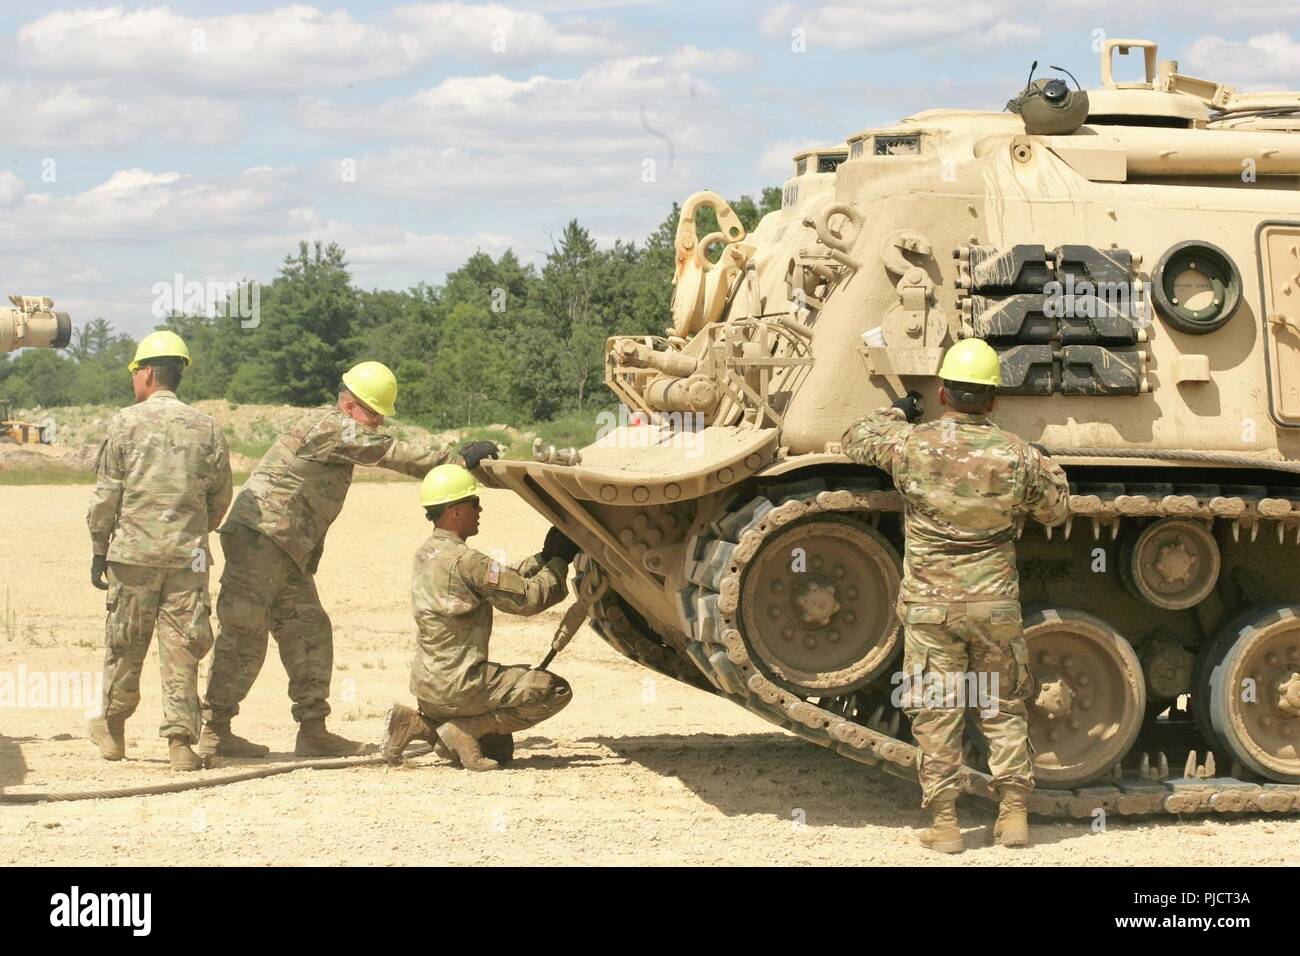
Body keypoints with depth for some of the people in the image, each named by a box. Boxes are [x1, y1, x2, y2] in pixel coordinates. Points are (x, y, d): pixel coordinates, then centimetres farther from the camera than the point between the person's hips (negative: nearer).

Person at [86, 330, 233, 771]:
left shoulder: (126, 422, -2)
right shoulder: (206, 427, 5)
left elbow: (106, 493, -2)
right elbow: (219, 497, 10)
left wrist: (99, 550, 5)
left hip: (133, 551, -2)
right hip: (189, 554, 2)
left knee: (124, 643, 12)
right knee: (181, 649, 2)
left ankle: (112, 727, 27)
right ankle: (180, 739, -3)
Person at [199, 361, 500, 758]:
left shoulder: (337, 435, 20)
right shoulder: (330, 425, -12)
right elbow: (392, 454, -16)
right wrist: (456, 460, -14)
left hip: (288, 553, 10)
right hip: (260, 536, -10)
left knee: (309, 632, 8)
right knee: (243, 635, -8)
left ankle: (313, 731, 9)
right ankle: (214, 731, -4)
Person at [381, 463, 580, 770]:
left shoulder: (426, 554, 10)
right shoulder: (464, 561, -20)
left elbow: (504, 582, 14)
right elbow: (527, 598, -18)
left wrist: (544, 557, 9)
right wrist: (559, 562, -4)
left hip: (427, 682, 9)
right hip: (459, 684, -9)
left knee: (500, 749, 24)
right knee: (556, 690, -6)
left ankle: (417, 723, 7)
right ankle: (465, 730, -8)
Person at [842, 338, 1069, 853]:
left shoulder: (911, 443, -9)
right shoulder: (1016, 454, -5)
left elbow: (856, 439, 12)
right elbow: (1056, 508, 11)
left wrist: (897, 412, 27)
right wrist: (1048, 467, 27)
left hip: (930, 605, -1)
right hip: (996, 603, 1)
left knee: (935, 714, 5)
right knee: (1003, 708, 14)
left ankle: (945, 823, 6)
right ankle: (1014, 814, 13)